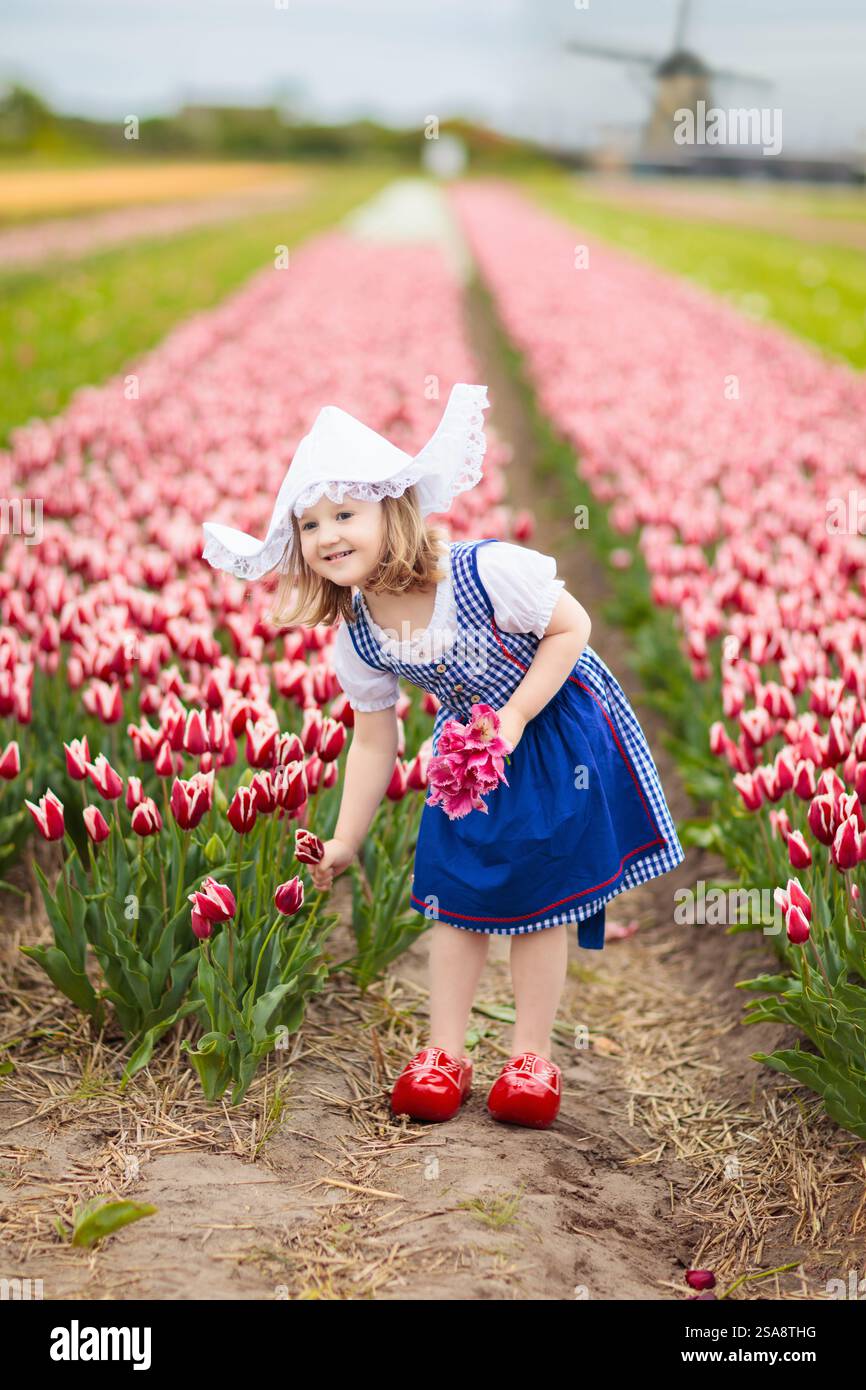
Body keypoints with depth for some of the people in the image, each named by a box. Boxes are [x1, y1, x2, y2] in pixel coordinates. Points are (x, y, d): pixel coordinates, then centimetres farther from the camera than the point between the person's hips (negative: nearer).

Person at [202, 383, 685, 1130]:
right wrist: (345, 840, 2)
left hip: (559, 735, -4)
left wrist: (513, 719, -27)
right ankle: (444, 1051, 21)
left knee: (540, 900, 3)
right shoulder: (357, 641, -15)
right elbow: (374, 741, -2)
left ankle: (532, 1055, 16)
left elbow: (572, 626, -21)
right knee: (456, 897, 7)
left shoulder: (487, 570, -32)